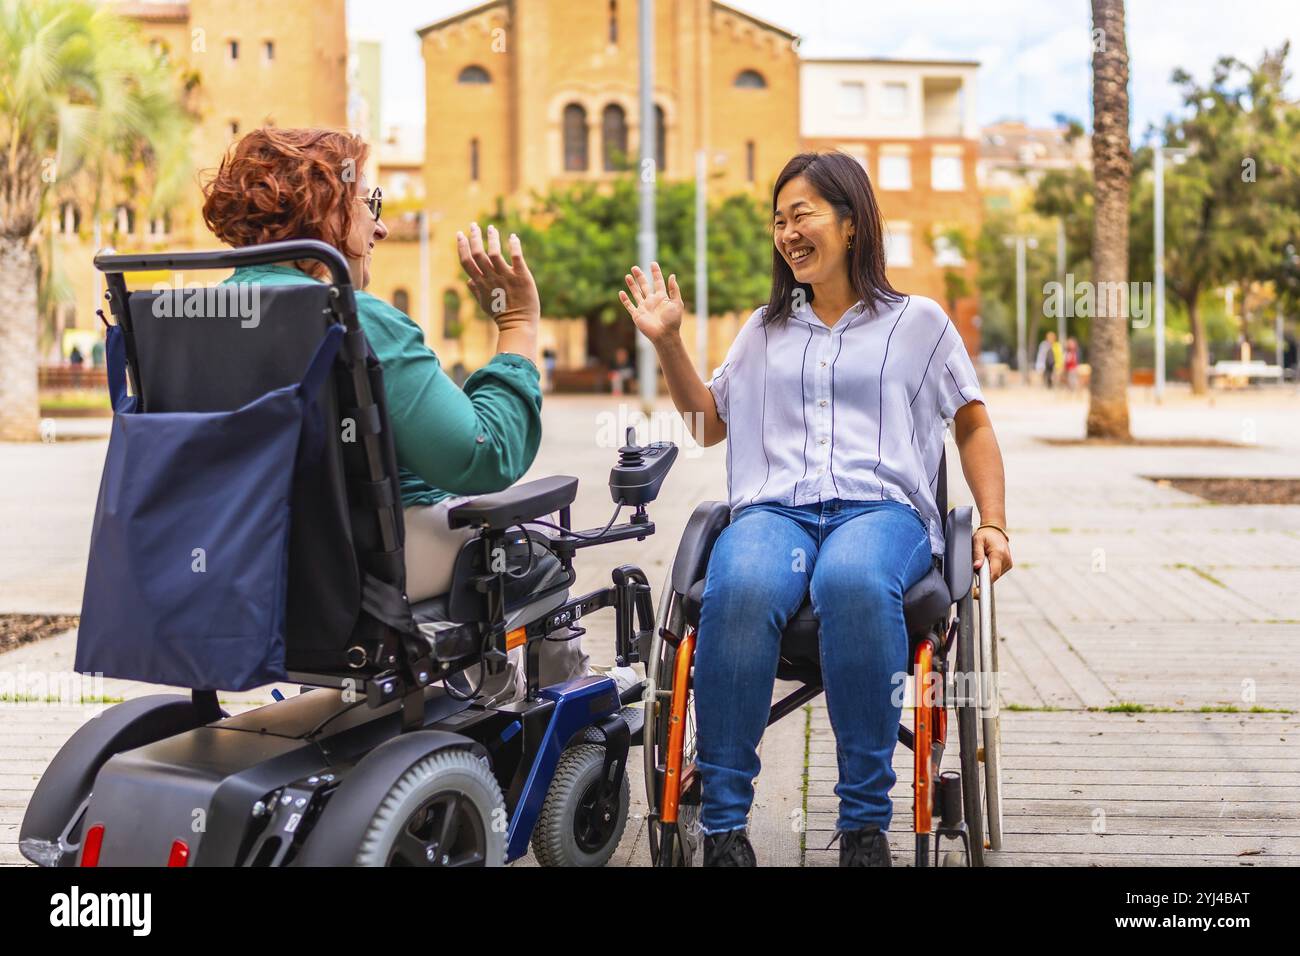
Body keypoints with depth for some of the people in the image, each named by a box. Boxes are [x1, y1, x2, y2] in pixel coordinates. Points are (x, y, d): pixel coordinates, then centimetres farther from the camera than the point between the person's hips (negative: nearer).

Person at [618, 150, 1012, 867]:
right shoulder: (764, 330, 28)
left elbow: (973, 426, 20)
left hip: (880, 508, -2)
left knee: (853, 583, -41)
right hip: (772, 509, 2)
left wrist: (993, 523, 7)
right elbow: (709, 423, 27)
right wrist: (669, 343, 16)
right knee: (740, 588, -37)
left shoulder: (917, 321, 19)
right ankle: (722, 821, -29)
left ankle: (865, 820, -31)